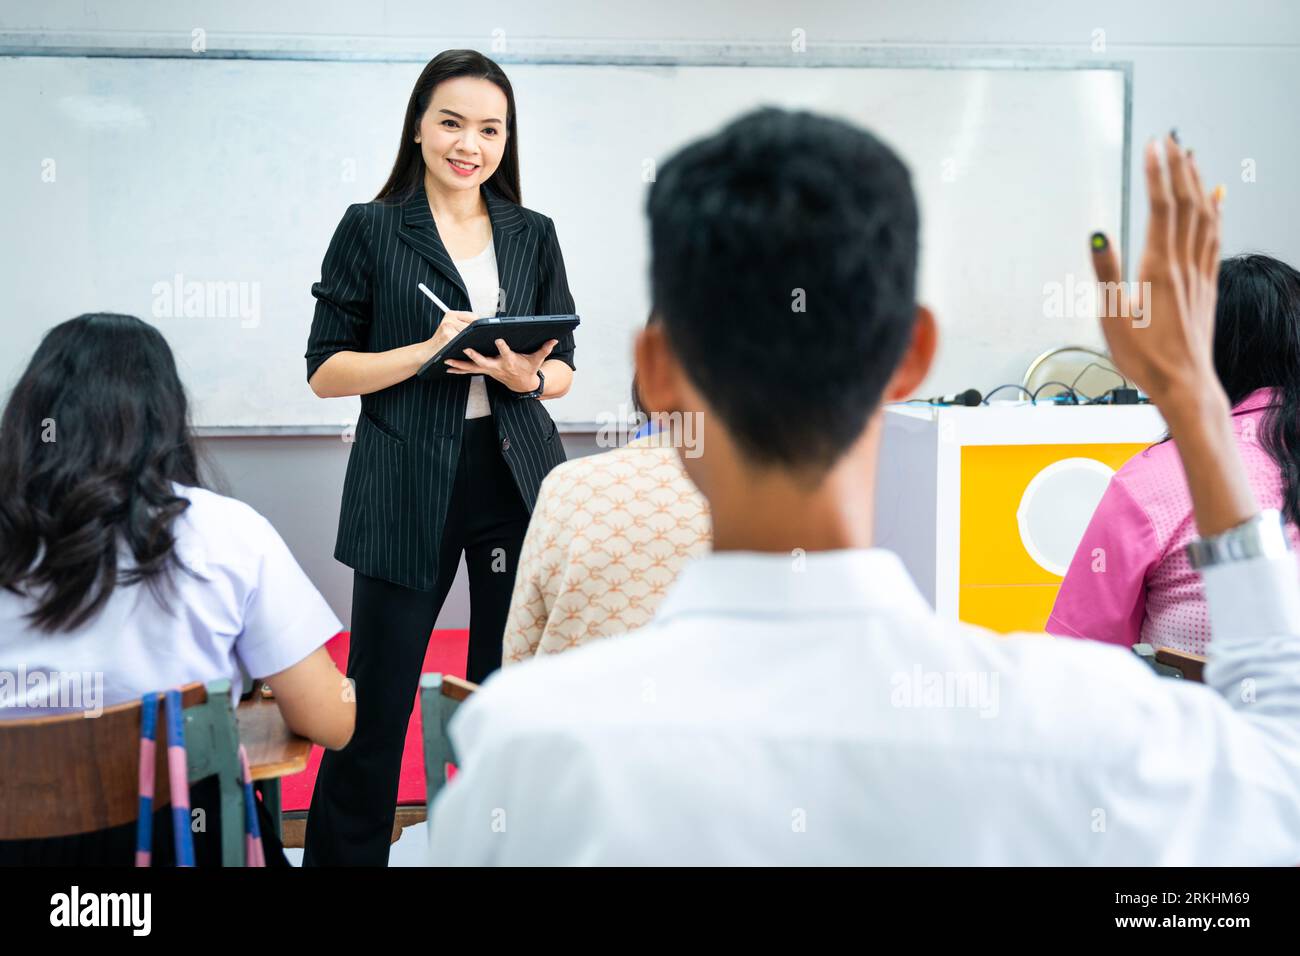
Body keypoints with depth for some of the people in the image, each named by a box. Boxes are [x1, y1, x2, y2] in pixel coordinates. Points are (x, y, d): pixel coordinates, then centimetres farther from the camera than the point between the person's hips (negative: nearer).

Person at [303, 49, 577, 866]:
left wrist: (527, 375, -10)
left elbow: (564, 369, 13)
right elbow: (326, 370, -2)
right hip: (408, 491, -3)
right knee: (375, 706, 0)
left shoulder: (533, 235, 11)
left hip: (517, 481, 3)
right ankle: (340, 854, 17)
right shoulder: (370, 229, 1)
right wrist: (428, 352, -17)